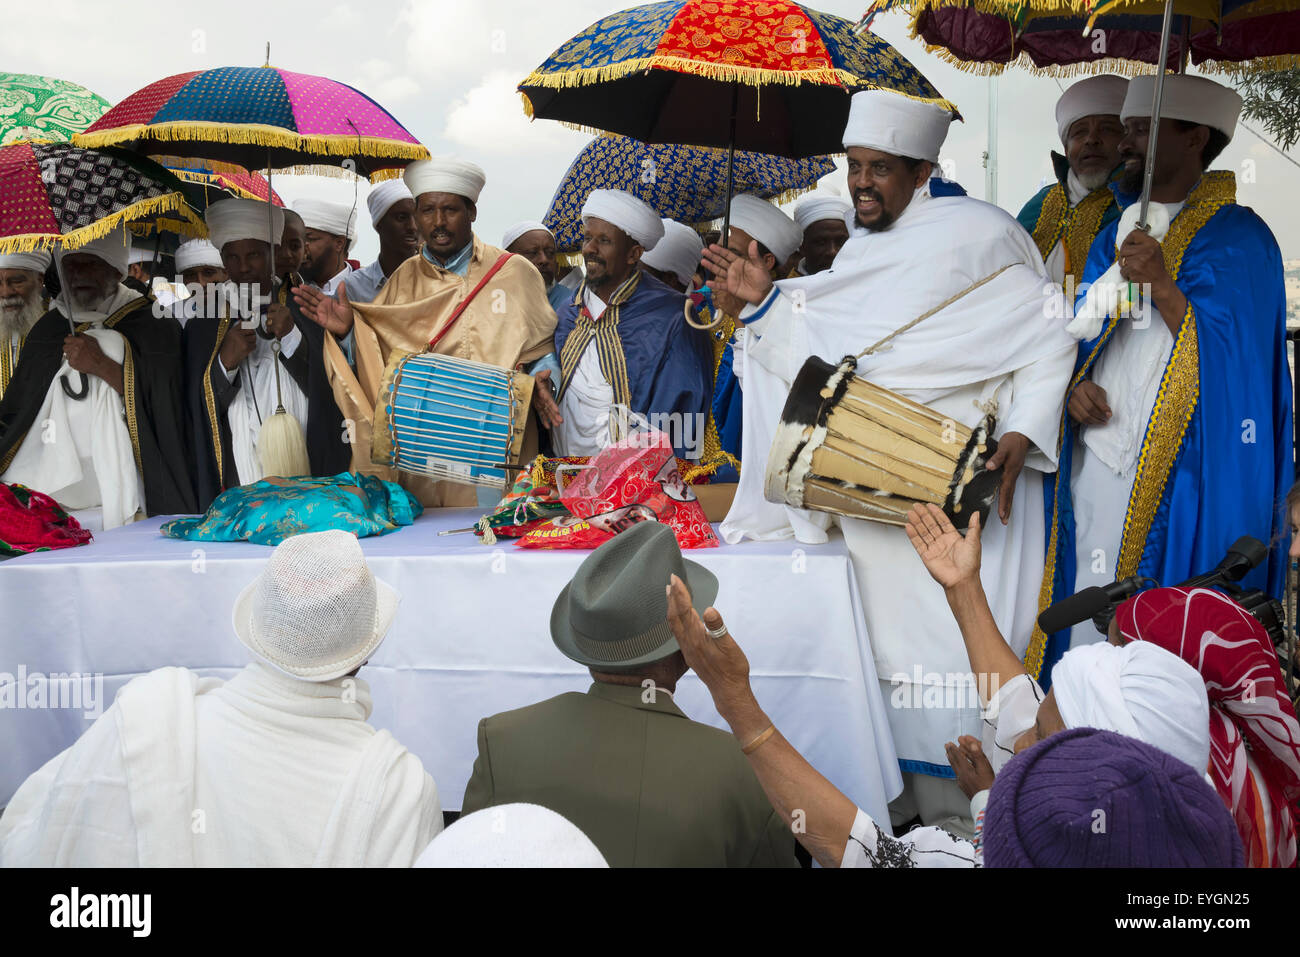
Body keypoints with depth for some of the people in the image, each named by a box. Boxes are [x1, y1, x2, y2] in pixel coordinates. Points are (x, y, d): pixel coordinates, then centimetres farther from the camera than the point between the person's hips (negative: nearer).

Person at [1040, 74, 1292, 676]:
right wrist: (1074, 385, -3)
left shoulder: (1238, 239, -1)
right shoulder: (1114, 238, 16)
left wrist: (1162, 285, -22)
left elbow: (1226, 359, -11)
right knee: (1087, 614, 5)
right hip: (1095, 461, 5)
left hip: (1181, 476, -5)